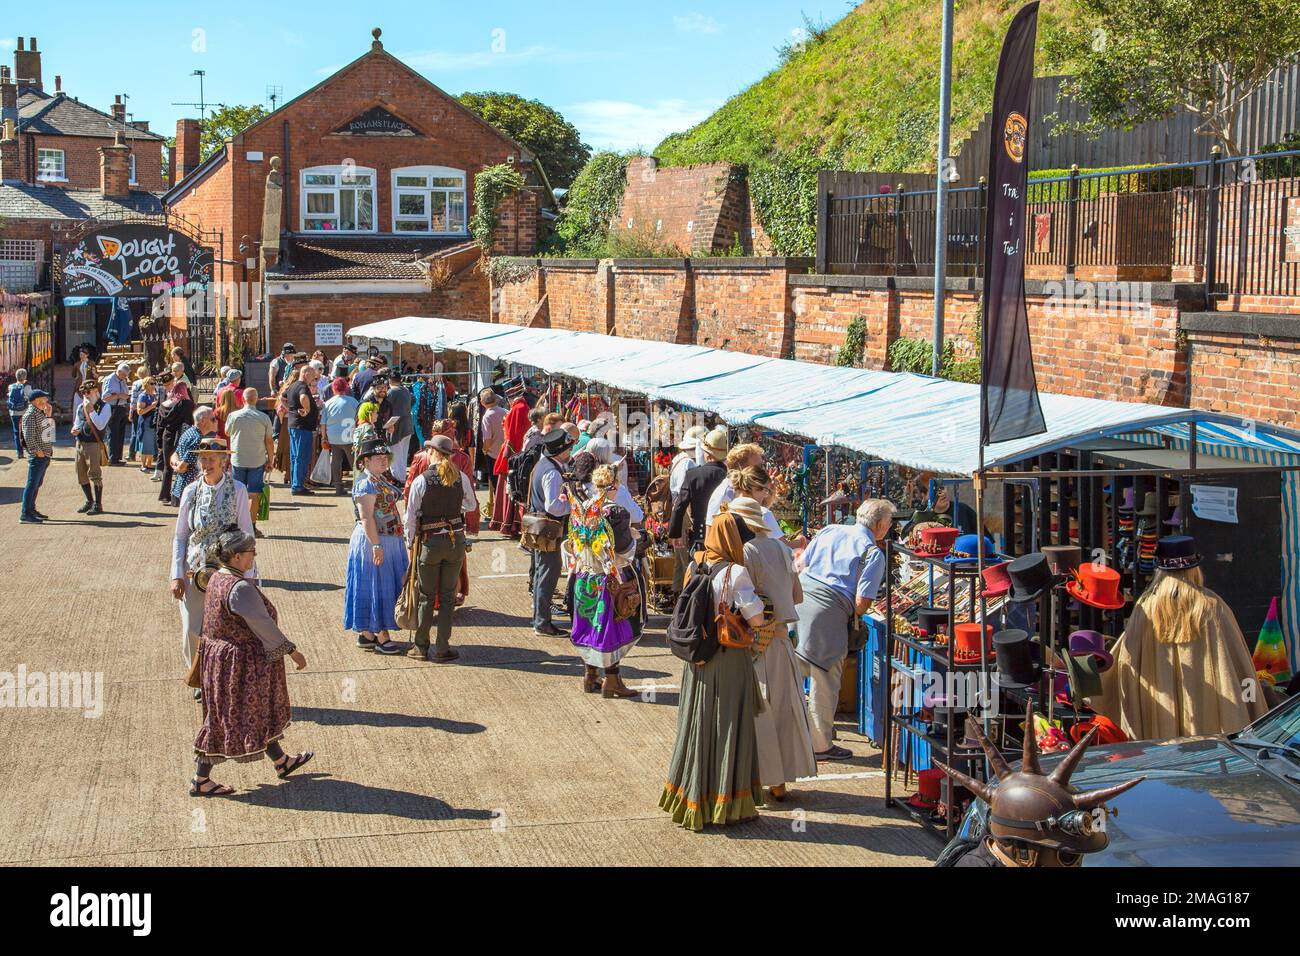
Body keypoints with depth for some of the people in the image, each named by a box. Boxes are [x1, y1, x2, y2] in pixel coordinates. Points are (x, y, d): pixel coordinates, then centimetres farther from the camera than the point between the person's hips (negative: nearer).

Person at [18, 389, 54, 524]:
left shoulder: (41, 412, 15)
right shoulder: (30, 414, -13)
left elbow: (49, 429, 21)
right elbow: (28, 436, -19)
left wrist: (49, 414, 10)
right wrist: (37, 451, -19)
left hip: (46, 454, 9)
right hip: (37, 456, -9)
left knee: (37, 484, 15)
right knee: (32, 484, -8)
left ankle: (31, 509, 24)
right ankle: (25, 514, -8)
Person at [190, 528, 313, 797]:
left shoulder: (217, 578, 3)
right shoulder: (240, 588, -27)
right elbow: (263, 626, -23)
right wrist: (292, 651, -14)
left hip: (218, 653, 10)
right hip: (238, 663, -10)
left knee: (261, 712, 22)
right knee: (228, 719, 2)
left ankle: (282, 761, 38)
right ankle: (200, 781, 11)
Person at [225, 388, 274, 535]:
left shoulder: (234, 416, -7)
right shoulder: (264, 418, -8)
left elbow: (227, 432, 11)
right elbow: (269, 441, -4)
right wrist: (270, 459, 7)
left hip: (237, 460, 1)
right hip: (257, 461, -1)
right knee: (253, 495, 3)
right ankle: (252, 527, 2)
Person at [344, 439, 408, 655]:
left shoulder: (381, 480, 13)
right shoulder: (366, 484, -17)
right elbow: (366, 518, -23)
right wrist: (376, 545, -26)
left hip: (388, 540, 10)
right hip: (372, 541, -10)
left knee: (384, 587, 13)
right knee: (376, 588, -3)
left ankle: (366, 634, 20)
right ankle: (382, 637, 3)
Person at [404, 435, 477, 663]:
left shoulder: (421, 480, -11)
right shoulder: (461, 478, -3)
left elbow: (411, 516, -7)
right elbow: (471, 506, 13)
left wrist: (410, 541, 7)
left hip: (431, 542, -2)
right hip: (456, 540, 2)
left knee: (427, 596, 12)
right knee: (448, 596, 11)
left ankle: (421, 646, 20)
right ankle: (441, 649, 12)